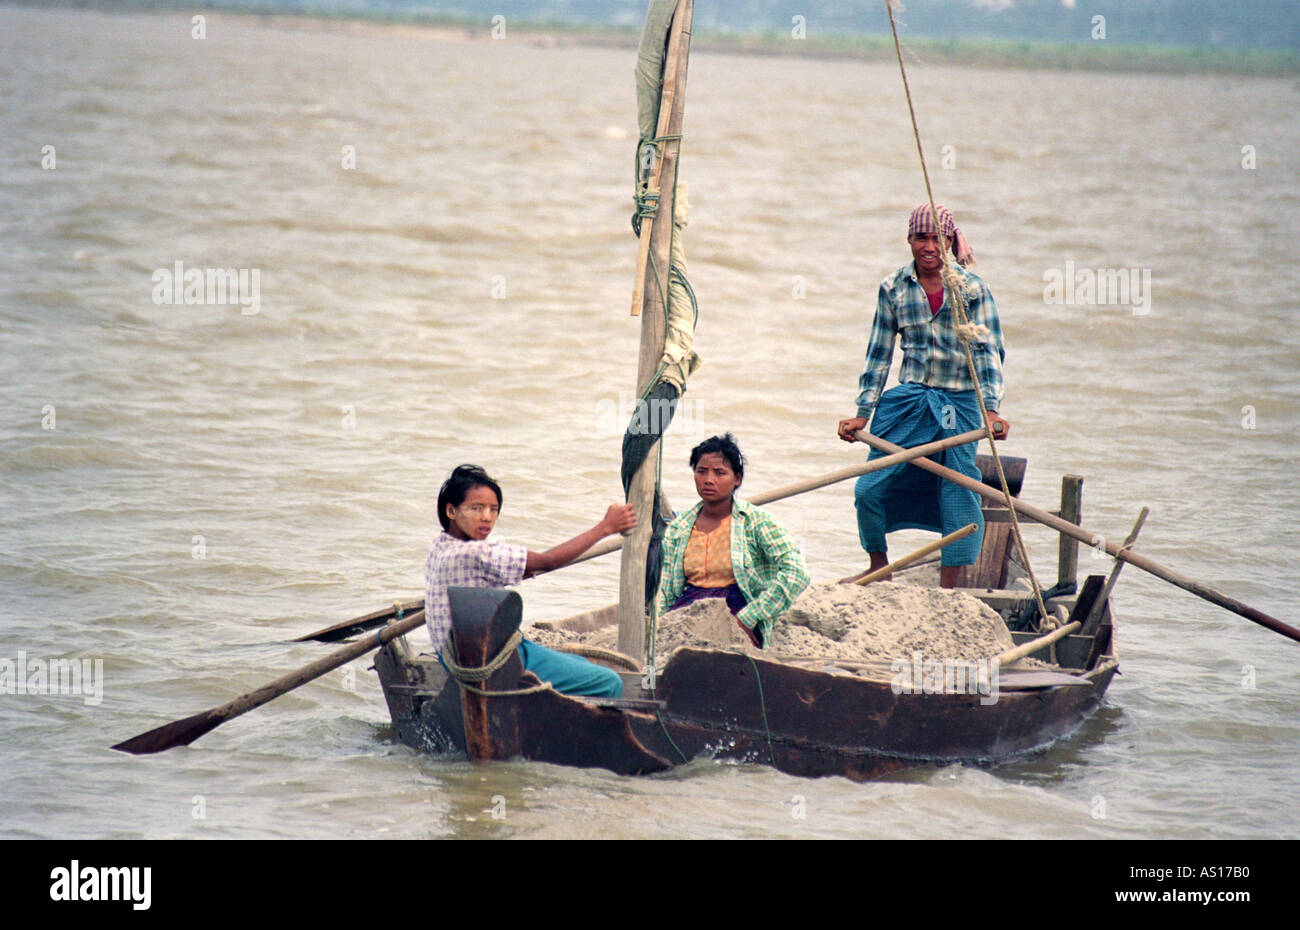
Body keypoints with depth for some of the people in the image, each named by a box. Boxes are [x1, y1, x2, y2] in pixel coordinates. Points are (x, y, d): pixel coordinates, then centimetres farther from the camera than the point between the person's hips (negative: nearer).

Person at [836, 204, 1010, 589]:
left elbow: (989, 353, -7)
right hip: (907, 400, 2)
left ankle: (947, 589, 8)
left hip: (959, 405, -2)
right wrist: (862, 413, 5)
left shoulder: (972, 289, -4)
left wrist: (992, 411, -18)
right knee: (870, 490, -1)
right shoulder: (893, 289, 3)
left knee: (957, 498, -4)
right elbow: (878, 355, 8)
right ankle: (878, 567, 24)